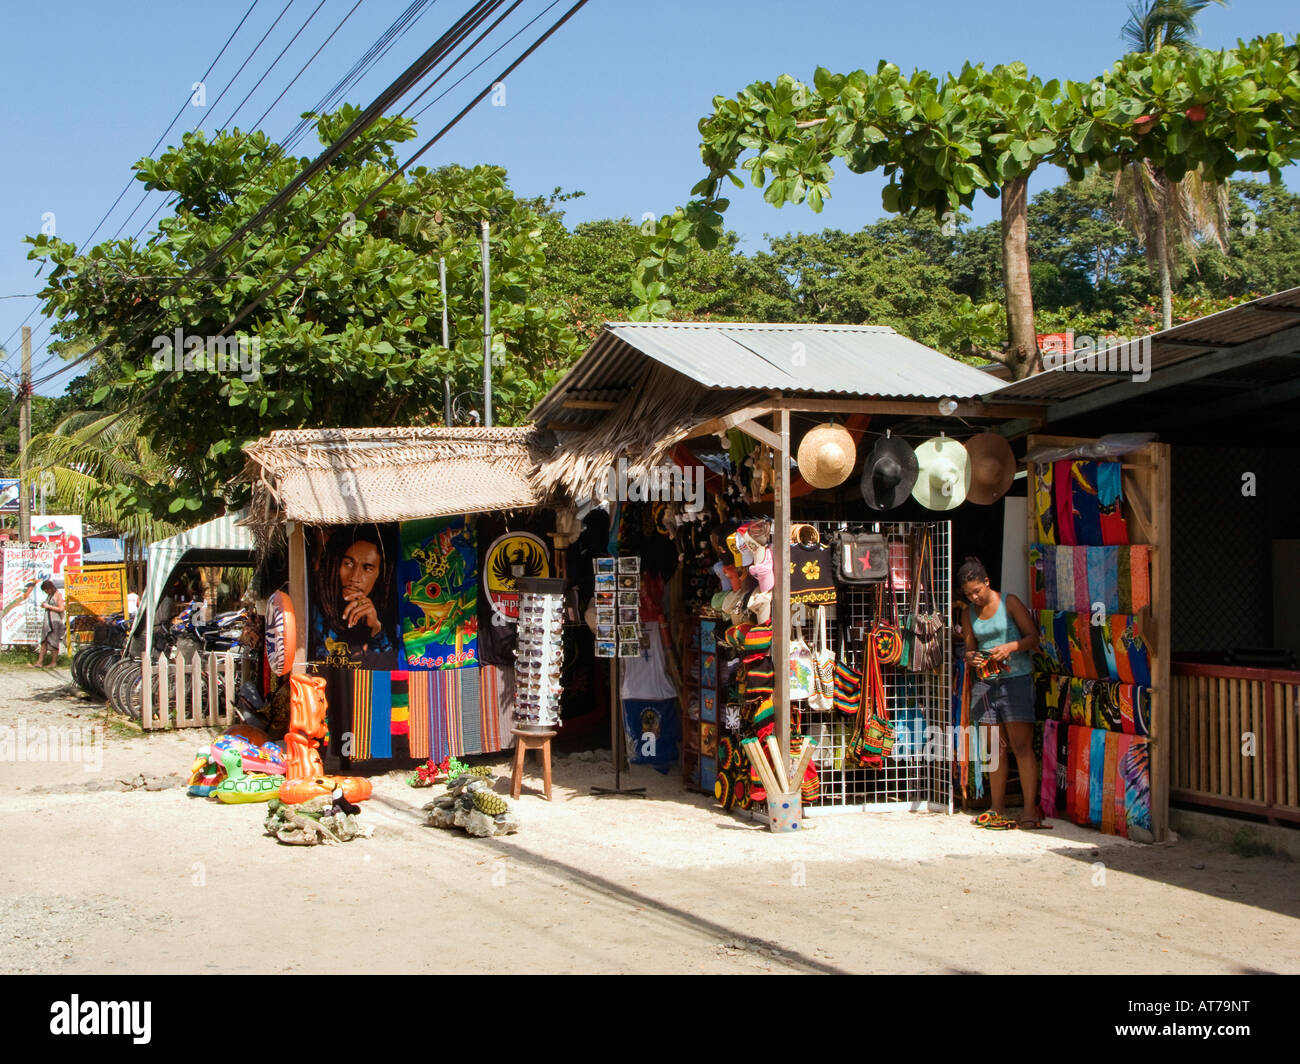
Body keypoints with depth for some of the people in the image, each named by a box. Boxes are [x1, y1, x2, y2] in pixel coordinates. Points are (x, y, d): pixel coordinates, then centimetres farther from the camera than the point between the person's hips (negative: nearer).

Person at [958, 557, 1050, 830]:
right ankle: (998, 810, 12)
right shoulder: (970, 613, 11)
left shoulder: (1009, 603, -3)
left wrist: (1010, 647, -20)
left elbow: (1033, 636, -4)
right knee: (996, 748, 7)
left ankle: (1030, 809, -8)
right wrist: (972, 657, -7)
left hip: (1016, 678, -5)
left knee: (1021, 746, -8)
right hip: (987, 682, 5)